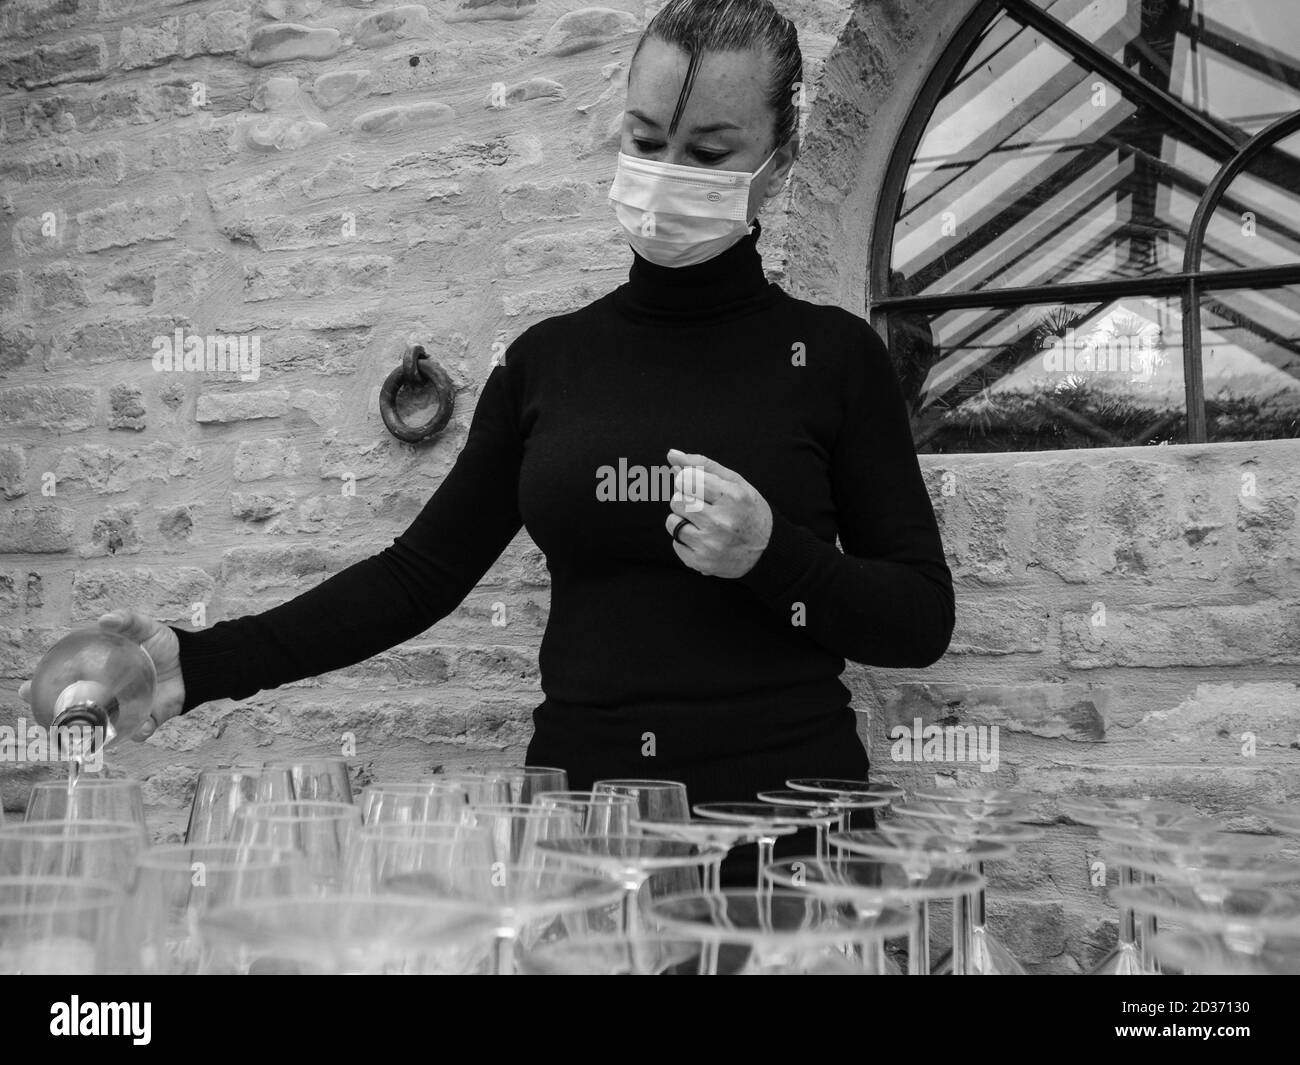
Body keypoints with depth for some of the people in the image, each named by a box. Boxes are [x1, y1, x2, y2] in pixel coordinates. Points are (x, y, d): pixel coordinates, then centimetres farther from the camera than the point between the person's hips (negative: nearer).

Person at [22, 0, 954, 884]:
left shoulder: (832, 354, -2)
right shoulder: (550, 358, 5)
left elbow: (923, 620, -1)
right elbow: (421, 572, 5)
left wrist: (772, 555, -19)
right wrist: (207, 665, -5)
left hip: (781, 823, -2)